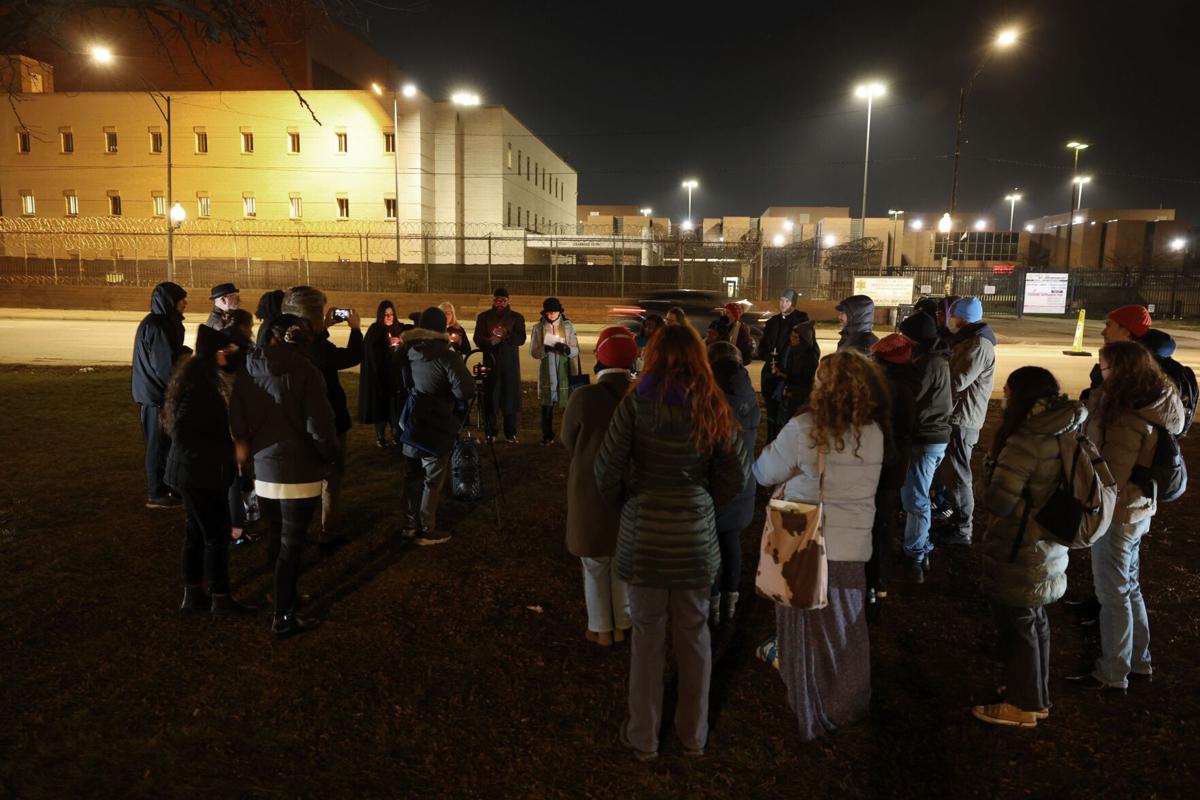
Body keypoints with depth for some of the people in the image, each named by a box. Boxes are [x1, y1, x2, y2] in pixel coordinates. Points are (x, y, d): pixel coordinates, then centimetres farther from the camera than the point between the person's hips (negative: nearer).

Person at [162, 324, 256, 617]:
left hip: (196, 471, 10)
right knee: (217, 535, 2)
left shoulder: (200, 375, 7)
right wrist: (227, 451, -20)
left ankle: (193, 596, 28)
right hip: (201, 472, -10)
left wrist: (229, 447, 7)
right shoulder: (199, 384, -23)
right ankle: (221, 600, 13)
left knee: (197, 533, 17)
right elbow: (182, 433, -26)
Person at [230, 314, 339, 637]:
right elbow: (319, 424, -18)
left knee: (278, 538, 21)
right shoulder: (305, 371, -15)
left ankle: (286, 596, 38)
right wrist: (330, 455, -1)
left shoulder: (249, 370, 2)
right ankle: (283, 617, 12)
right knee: (291, 544, 4)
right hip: (299, 471, -5)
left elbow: (237, 416, 8)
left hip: (263, 468, 5)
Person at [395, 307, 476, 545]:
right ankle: (427, 531, 12)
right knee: (432, 481, 5)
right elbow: (467, 390, -23)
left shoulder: (405, 353, 2)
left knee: (411, 476, 17)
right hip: (435, 429, -7)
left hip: (410, 424, 7)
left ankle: (410, 525, 28)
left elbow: (398, 386, 14)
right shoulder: (446, 357, -19)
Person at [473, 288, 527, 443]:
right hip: (490, 361, 0)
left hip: (510, 362, 0)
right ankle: (490, 433, 3)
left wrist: (506, 336, -19)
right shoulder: (484, 317, 10)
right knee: (490, 396, -4)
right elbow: (477, 339, 1)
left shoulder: (516, 317, 10)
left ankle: (510, 433, 5)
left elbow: (521, 339, -2)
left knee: (510, 396, -2)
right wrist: (490, 341, -19)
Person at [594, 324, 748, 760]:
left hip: (644, 532, -2)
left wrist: (623, 501, 10)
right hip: (696, 533, 2)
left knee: (648, 634, 11)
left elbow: (607, 468, -10)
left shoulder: (636, 403, -11)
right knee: (694, 633, 16)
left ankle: (643, 737, 27)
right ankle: (693, 734, 33)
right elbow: (735, 474, 1)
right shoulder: (711, 406, -2)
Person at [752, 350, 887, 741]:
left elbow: (765, 473, -9)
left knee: (809, 631, 15)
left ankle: (814, 715, 31)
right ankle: (850, 705, 39)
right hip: (853, 548, 3)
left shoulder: (804, 429, -20)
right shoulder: (875, 432, -6)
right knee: (846, 628, 21)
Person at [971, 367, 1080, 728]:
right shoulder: (1063, 437, 2)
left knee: (1017, 625, 7)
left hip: (1020, 553, -9)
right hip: (1046, 547, 9)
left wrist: (992, 468, -8)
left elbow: (998, 501, -24)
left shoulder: (1025, 442, -26)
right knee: (1035, 621, 22)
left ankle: (1022, 705, 22)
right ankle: (1037, 695, 38)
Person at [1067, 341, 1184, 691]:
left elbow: (1111, 475, -23)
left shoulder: (1130, 419, -25)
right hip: (1138, 509, 9)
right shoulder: (1153, 407, 4)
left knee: (1113, 594, 4)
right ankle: (1138, 662, 36)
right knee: (1129, 587, 21)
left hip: (1118, 513, -9)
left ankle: (1113, 675, 17)